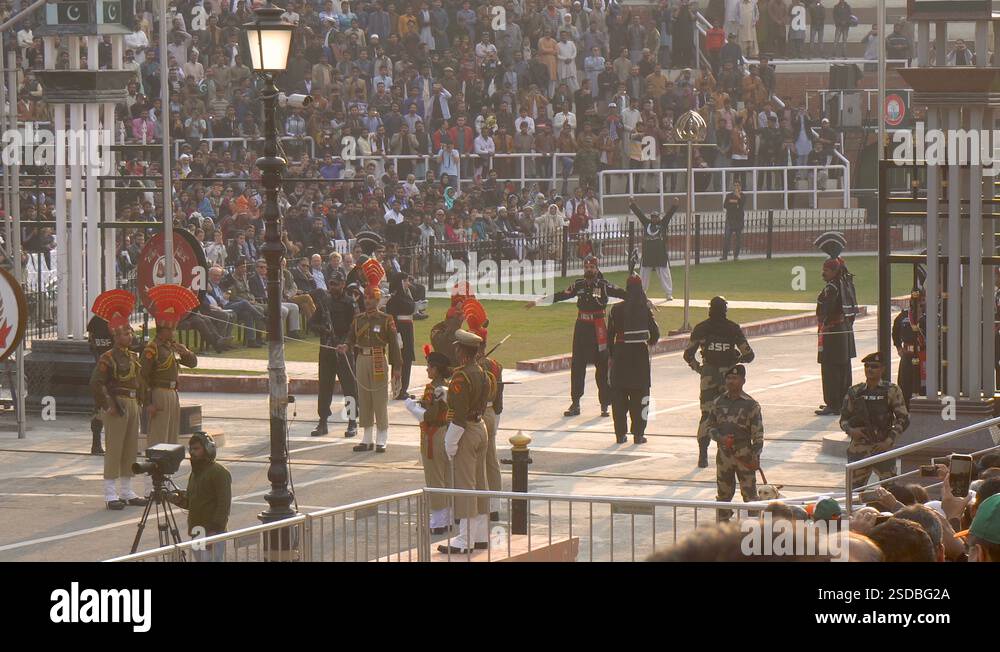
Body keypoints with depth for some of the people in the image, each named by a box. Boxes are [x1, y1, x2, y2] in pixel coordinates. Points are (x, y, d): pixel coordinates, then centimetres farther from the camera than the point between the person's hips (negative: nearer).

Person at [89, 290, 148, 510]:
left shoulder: (133, 357, 13)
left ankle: (126, 492, 19)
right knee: (114, 449, -7)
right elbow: (96, 383, -16)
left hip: (132, 405, 8)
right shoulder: (107, 358, -11)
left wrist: (139, 402, 13)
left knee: (131, 450, 11)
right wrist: (108, 406, -18)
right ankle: (111, 494, -5)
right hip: (116, 405, -8)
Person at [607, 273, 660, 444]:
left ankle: (620, 434, 8)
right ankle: (638, 434, 4)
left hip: (620, 352, 1)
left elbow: (610, 334, 0)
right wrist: (650, 342, 23)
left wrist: (611, 354, 10)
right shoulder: (645, 310, -5)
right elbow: (655, 334, 0)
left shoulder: (617, 309, -3)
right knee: (639, 395, 5)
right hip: (640, 354, -1)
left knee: (619, 395, 8)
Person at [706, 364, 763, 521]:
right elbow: (709, 425, 12)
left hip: (744, 456, -4)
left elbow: (758, 433, -6)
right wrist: (720, 438, -8)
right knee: (723, 494, 13)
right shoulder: (718, 403, 5)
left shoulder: (751, 405, -6)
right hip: (723, 454, 4)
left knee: (749, 493, -3)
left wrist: (755, 456, -12)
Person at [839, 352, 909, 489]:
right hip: (859, 447, 3)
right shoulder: (854, 392, 8)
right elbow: (844, 418, 14)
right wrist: (850, 430, -9)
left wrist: (889, 441, -11)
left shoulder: (892, 391, 0)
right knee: (854, 487, 3)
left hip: (882, 447, -3)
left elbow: (903, 419, -1)